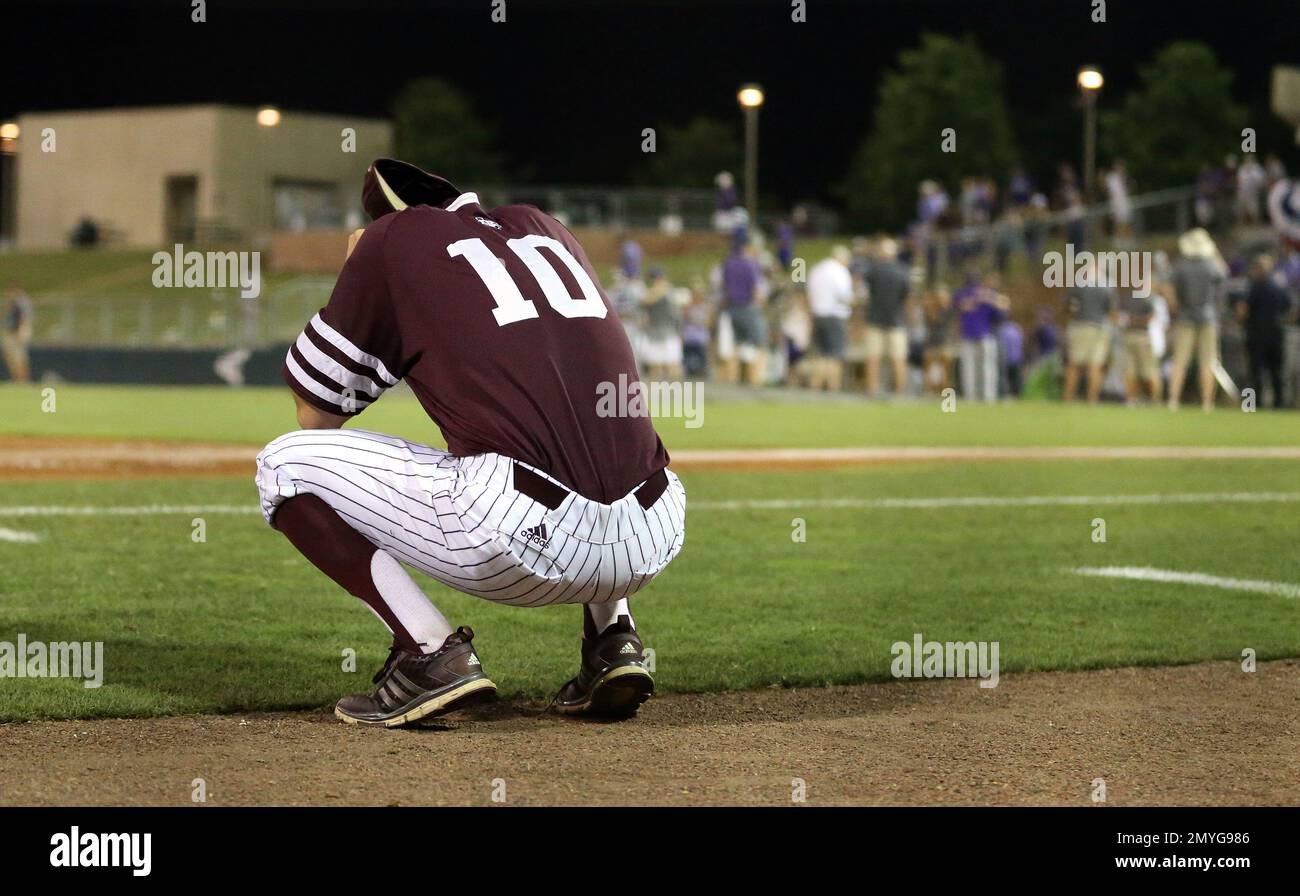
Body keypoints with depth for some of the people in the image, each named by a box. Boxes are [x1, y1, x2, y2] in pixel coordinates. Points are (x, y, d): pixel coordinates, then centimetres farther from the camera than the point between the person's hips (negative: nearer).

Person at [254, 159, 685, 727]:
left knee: (285, 463, 12)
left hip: (524, 543, -6)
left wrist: (358, 282, 29)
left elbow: (314, 414, 16)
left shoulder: (391, 240, 11)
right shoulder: (546, 228, 26)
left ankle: (434, 653, -4)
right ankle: (612, 639, 17)